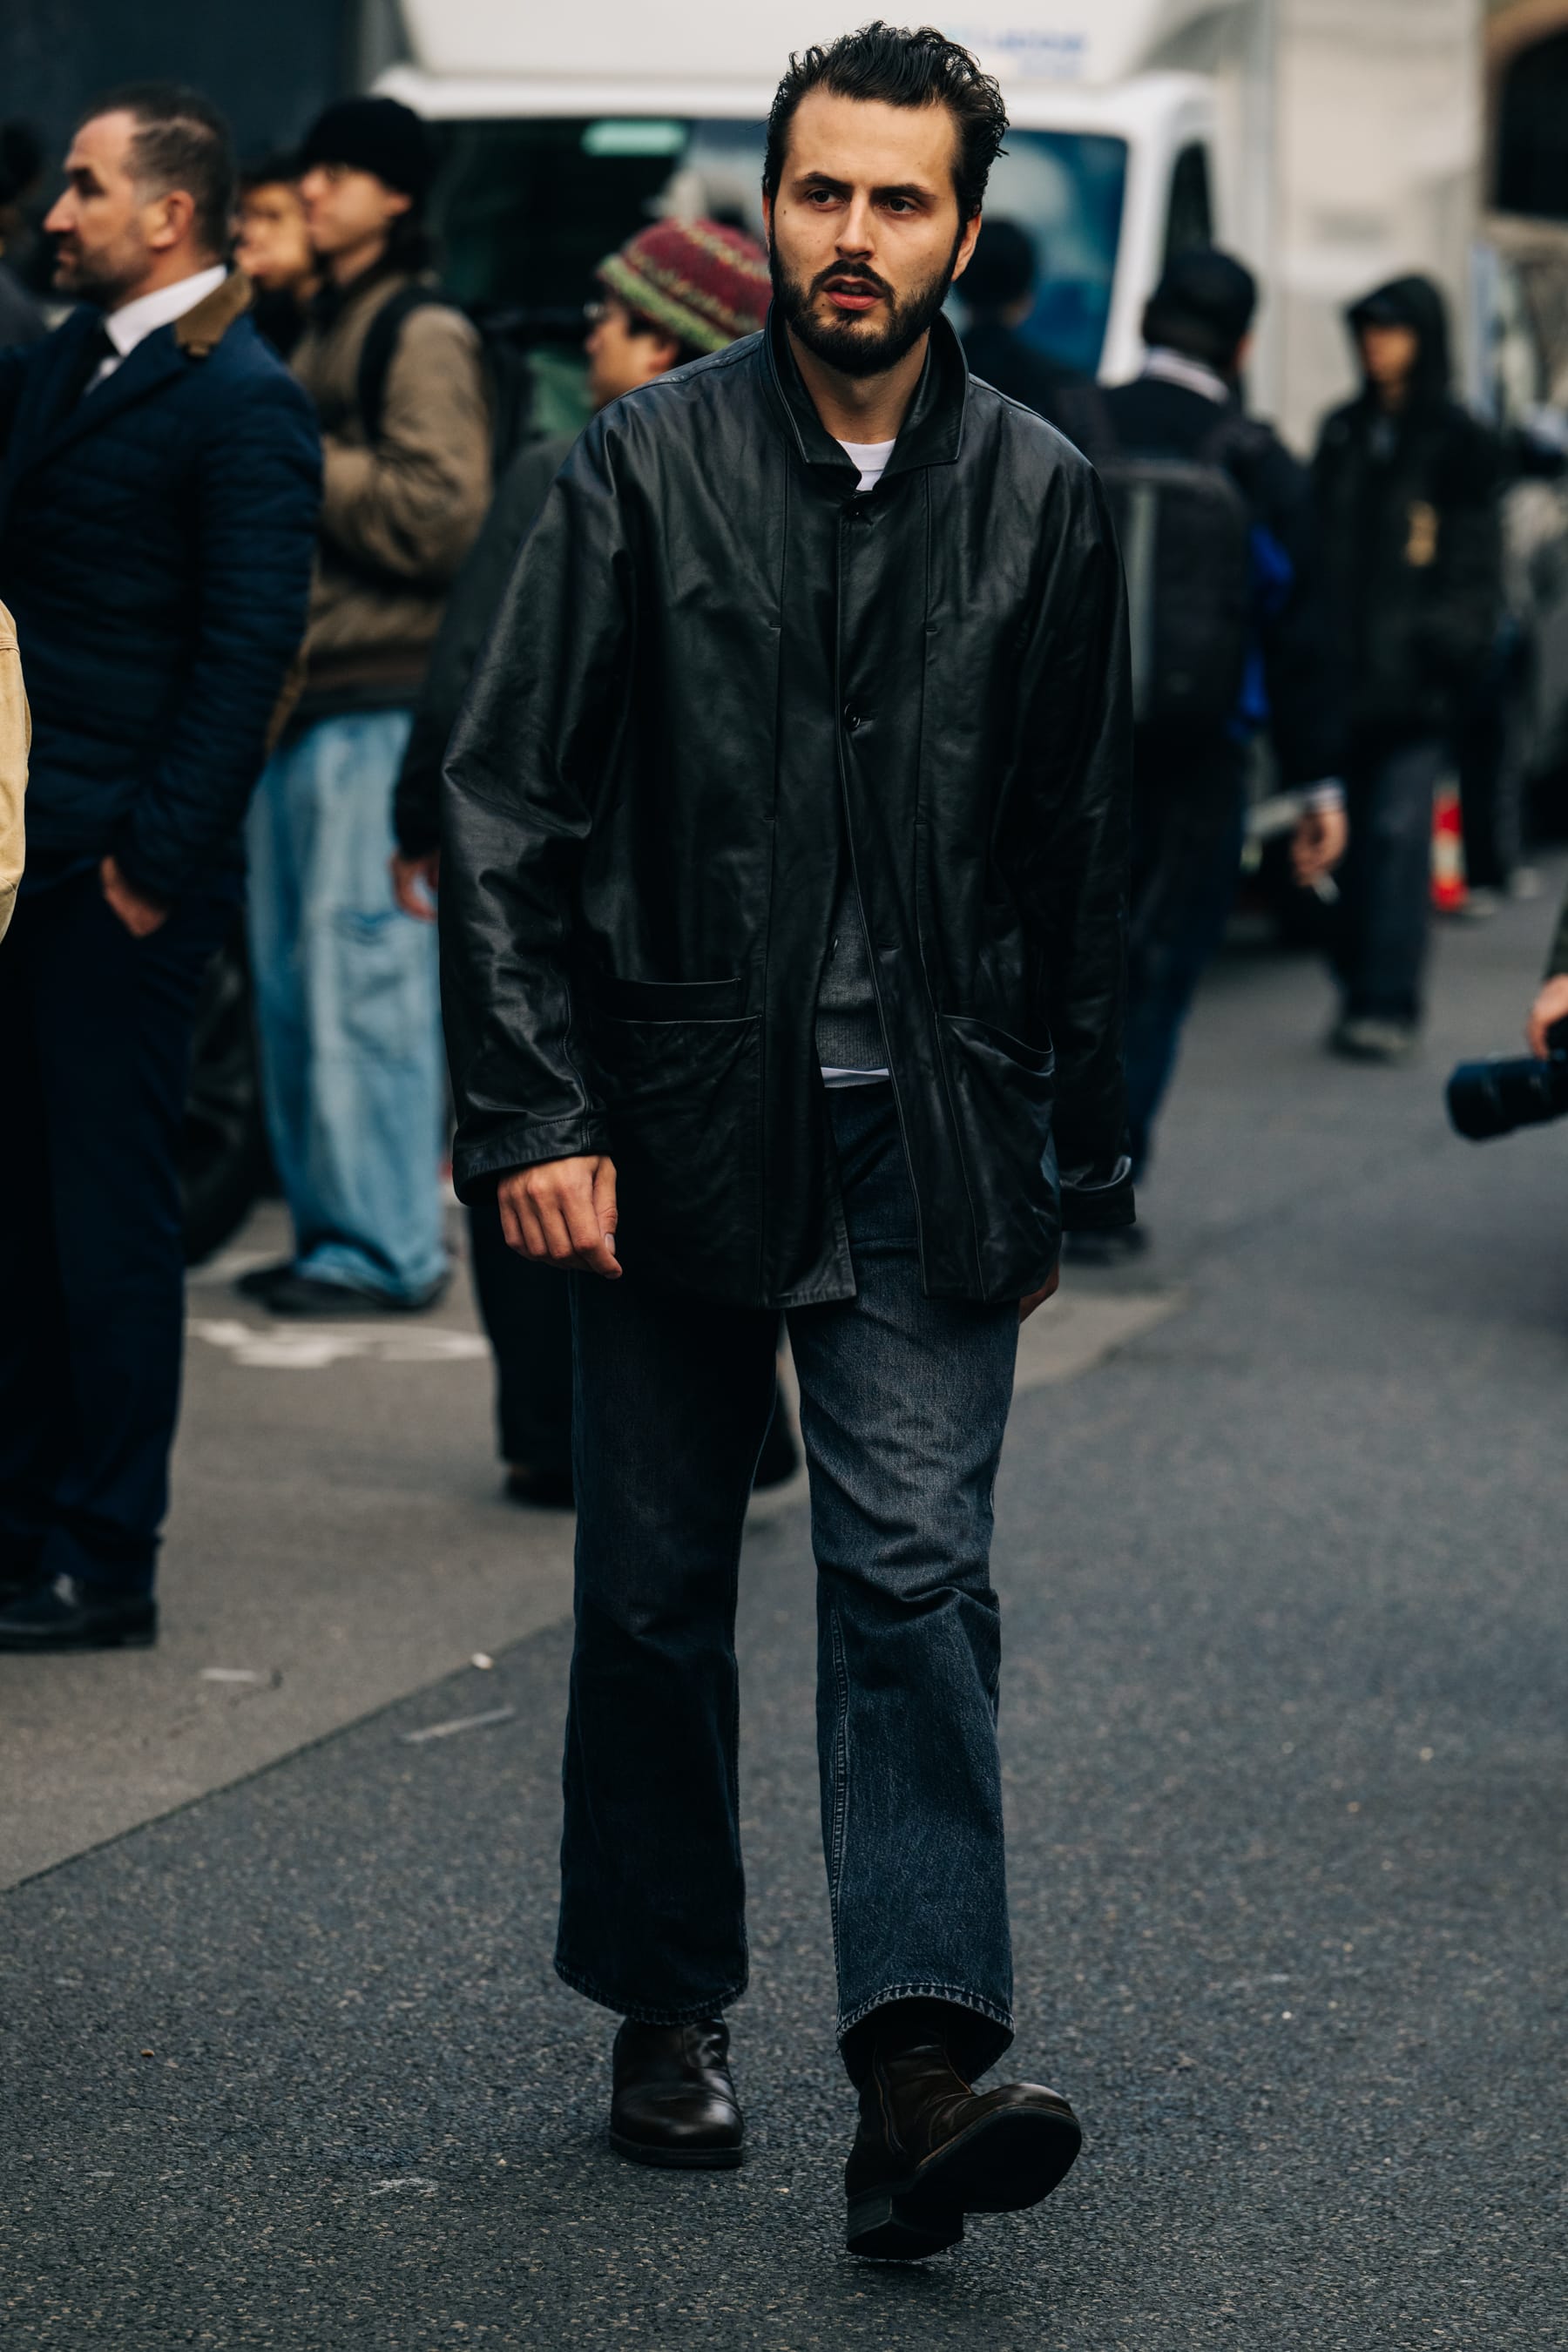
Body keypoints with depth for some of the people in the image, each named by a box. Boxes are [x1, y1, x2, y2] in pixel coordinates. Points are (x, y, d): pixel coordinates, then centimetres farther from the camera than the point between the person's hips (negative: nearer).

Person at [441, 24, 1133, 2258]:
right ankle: (668, 2012, 26)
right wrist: (527, 1113, -12)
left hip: (926, 1143, 0)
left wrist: (1070, 1160, 12)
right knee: (657, 1587, 9)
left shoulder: (1042, 501, 4)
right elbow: (503, 800, -4)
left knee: (917, 1571, -9)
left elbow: (1079, 859, 11)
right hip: (676, 1125, 0)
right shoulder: (645, 465, -3)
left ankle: (922, 2071, -14)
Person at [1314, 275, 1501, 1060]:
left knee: (1399, 827, -11)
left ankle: (1389, 1003, -13)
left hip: (1414, 673, -5)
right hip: (1345, 663, 5)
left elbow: (1475, 561, 1)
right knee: (1355, 831, 5)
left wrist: (1450, 639, -10)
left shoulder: (1456, 442, 2)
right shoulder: (1343, 434, 16)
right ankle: (1359, 990, 14)